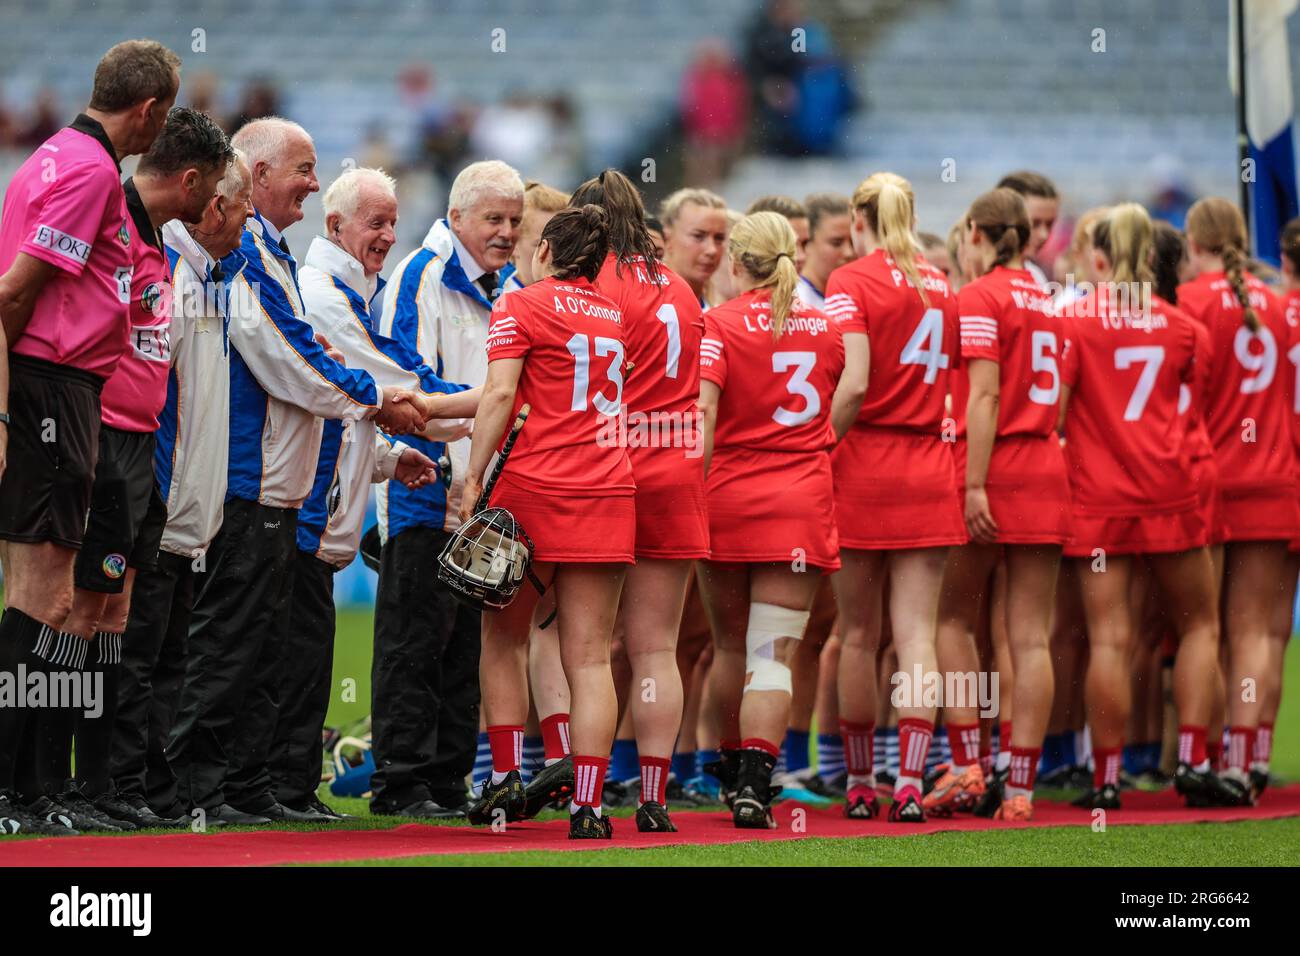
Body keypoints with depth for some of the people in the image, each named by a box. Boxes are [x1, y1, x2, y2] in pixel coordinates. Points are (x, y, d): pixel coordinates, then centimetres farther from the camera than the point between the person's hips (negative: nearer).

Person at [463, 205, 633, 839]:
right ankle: (587, 805, -6)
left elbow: (500, 394, -10)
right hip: (608, 494, 3)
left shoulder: (519, 306, 0)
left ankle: (505, 776, 9)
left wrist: (473, 480, -9)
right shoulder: (616, 317, 14)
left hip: (534, 486, -3)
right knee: (590, 656, 1)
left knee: (504, 635, 14)